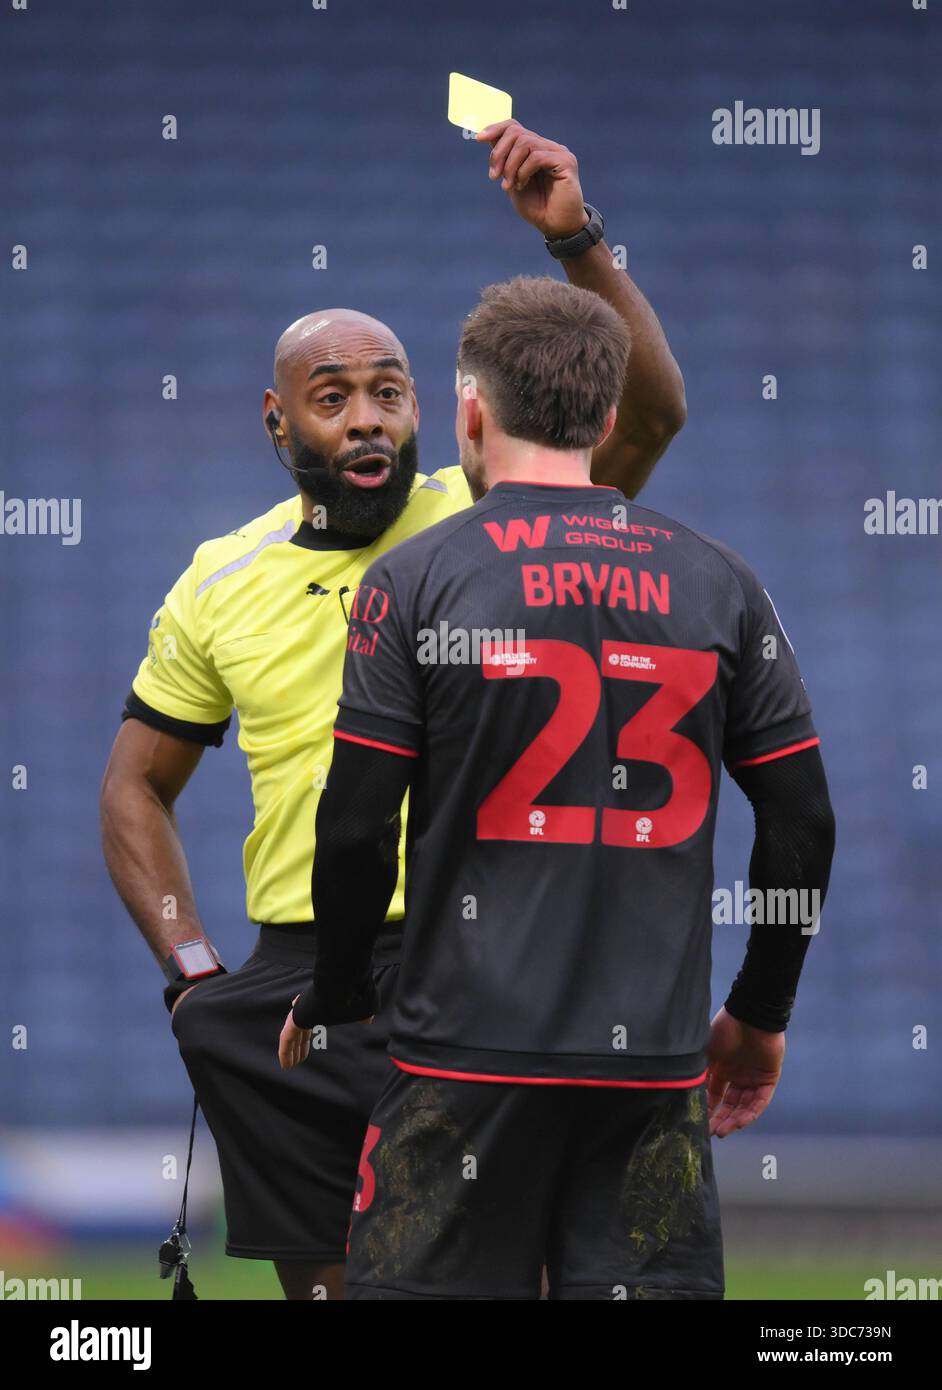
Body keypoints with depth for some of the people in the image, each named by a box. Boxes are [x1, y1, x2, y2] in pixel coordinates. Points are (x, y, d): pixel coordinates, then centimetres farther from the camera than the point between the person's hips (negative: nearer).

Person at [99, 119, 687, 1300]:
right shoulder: (221, 583, 9)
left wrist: (575, 239, -24)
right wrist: (191, 971, 6)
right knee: (322, 1278, 6)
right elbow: (137, 783, 17)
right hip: (298, 983, 3)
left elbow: (647, 408, -14)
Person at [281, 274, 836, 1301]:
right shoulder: (717, 583, 6)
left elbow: (357, 828, -5)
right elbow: (804, 824, 7)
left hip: (468, 1049, -2)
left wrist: (331, 1000, 11)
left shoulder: (415, 580, -3)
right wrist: (759, 1015, 19)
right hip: (657, 1059, 3)